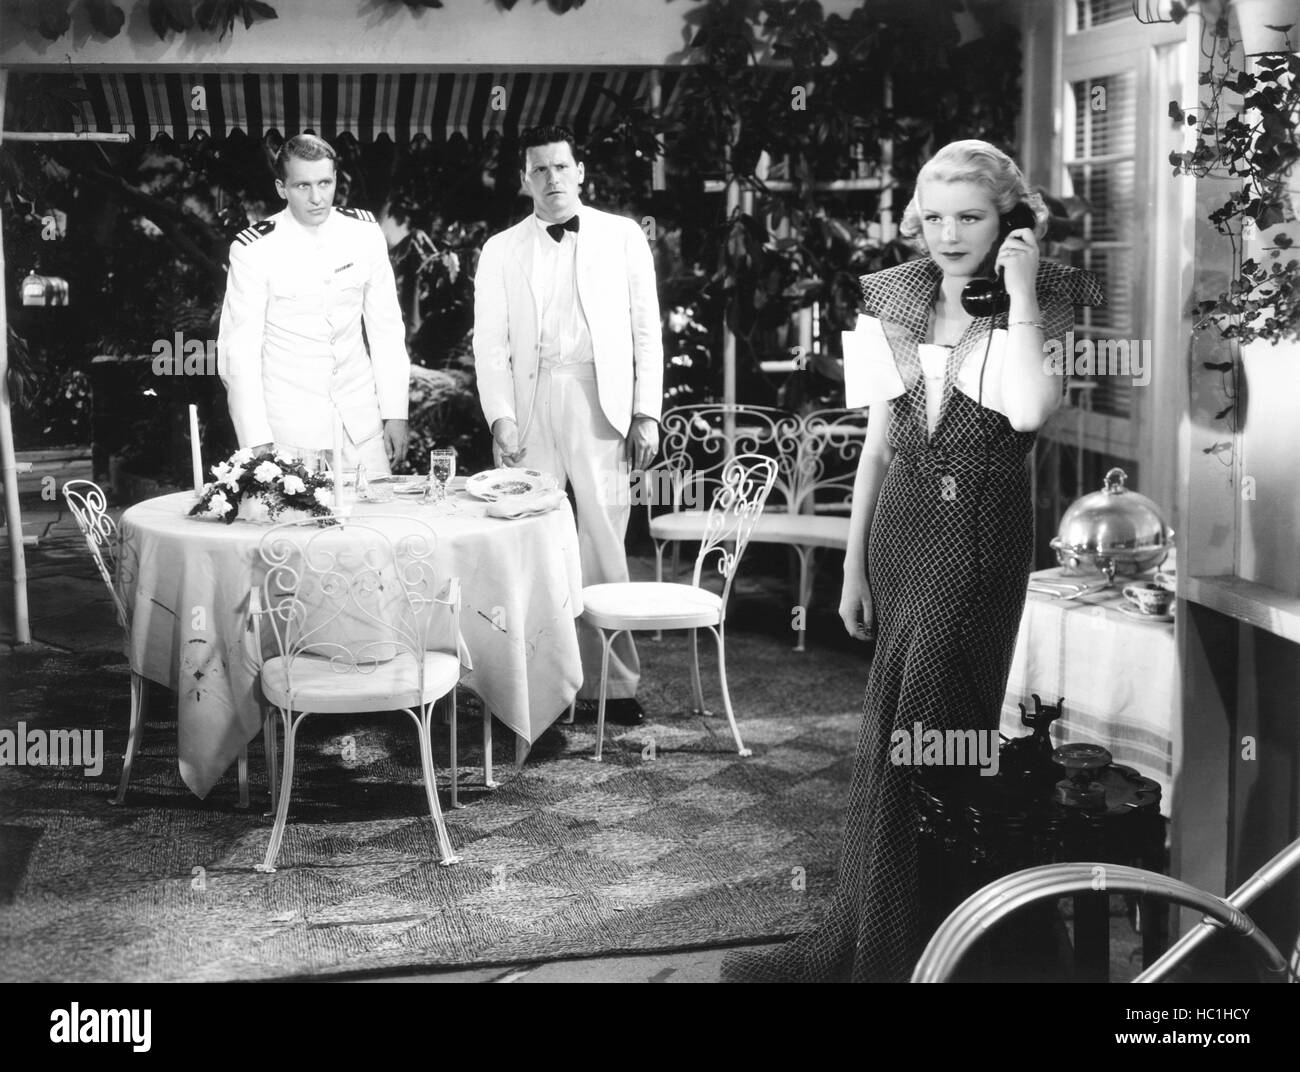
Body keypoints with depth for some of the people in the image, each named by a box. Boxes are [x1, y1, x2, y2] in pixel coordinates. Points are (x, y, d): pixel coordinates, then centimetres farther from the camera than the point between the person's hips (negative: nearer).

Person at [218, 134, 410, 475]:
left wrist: (395, 414, 3)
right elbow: (239, 350, -9)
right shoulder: (253, 250, -9)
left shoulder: (364, 232, 1)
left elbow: (386, 327, 6)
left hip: (360, 422, 3)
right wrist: (257, 442, -14)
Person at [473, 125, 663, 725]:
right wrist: (500, 417, -5)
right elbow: (490, 342, 8)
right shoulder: (500, 252, 13)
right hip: (529, 406, 1)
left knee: (603, 545, -4)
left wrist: (647, 413, 0)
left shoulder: (623, 237, 10)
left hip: (601, 405, -1)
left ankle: (611, 681, 3)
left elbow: (645, 330, 8)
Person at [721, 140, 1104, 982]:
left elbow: (1028, 413, -25)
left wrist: (1019, 294, -18)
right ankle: (859, 935, 19)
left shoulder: (1045, 306, -5)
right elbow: (878, 441, 12)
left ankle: (873, 948, 4)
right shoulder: (895, 306, 8)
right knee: (892, 728, 10)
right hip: (900, 523, 5)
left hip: (982, 533, -5)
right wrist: (853, 564, 11)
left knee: (911, 733, -6)